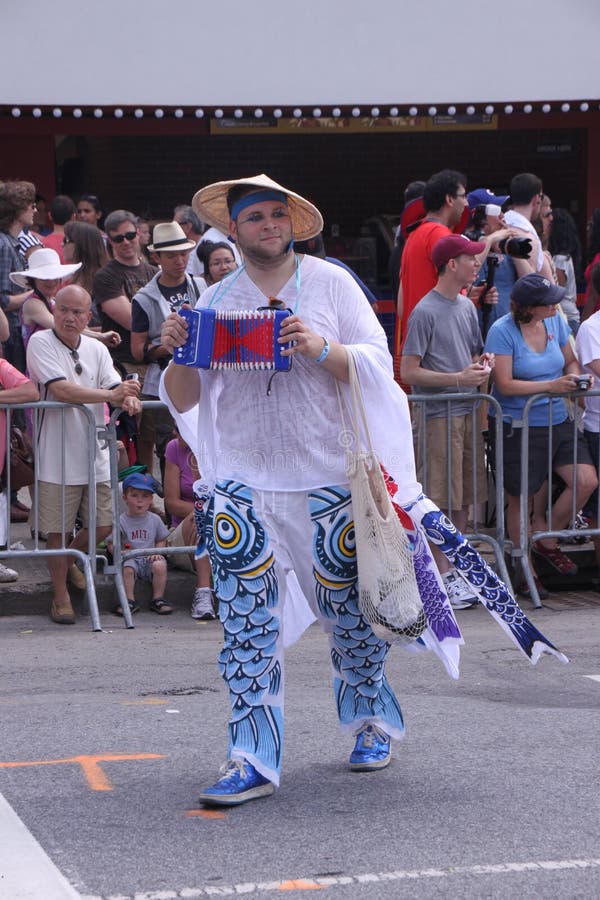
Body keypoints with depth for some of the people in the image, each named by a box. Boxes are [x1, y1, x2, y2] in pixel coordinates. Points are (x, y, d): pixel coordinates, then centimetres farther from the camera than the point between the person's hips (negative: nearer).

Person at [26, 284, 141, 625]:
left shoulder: (97, 349, 8)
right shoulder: (41, 343, -10)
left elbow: (115, 387, -1)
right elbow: (60, 389, -22)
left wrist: (129, 400, -25)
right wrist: (109, 395, -29)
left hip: (95, 453, 5)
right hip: (58, 458, -5)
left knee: (102, 526, 10)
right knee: (58, 531, 4)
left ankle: (69, 561, 39)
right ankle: (61, 596, 20)